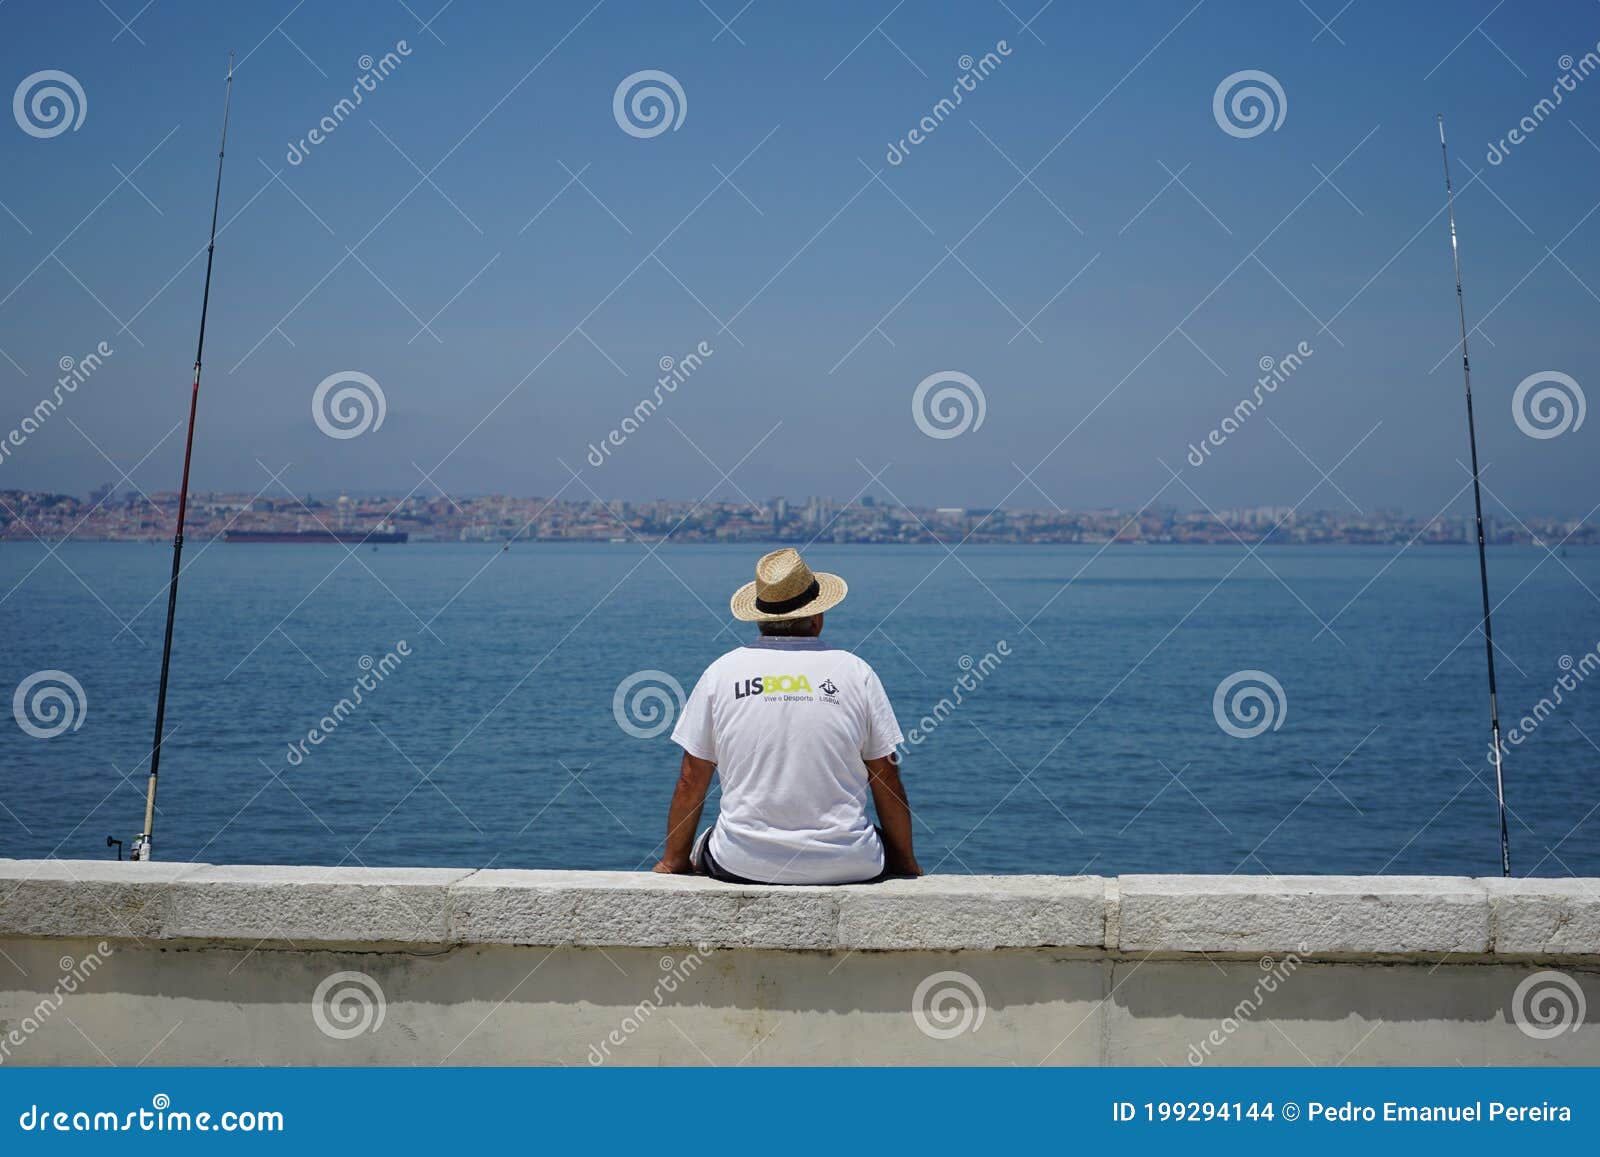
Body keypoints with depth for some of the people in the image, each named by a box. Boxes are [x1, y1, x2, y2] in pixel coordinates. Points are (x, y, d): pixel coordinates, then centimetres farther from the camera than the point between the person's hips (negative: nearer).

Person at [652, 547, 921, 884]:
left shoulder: (721, 671, 0)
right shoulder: (855, 671, -2)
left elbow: (691, 781, 4)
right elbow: (887, 780, 2)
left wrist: (673, 862, 17)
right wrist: (907, 864, 15)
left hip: (742, 864, 1)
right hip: (846, 865, -1)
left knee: (701, 848, 33)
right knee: (894, 850, 31)